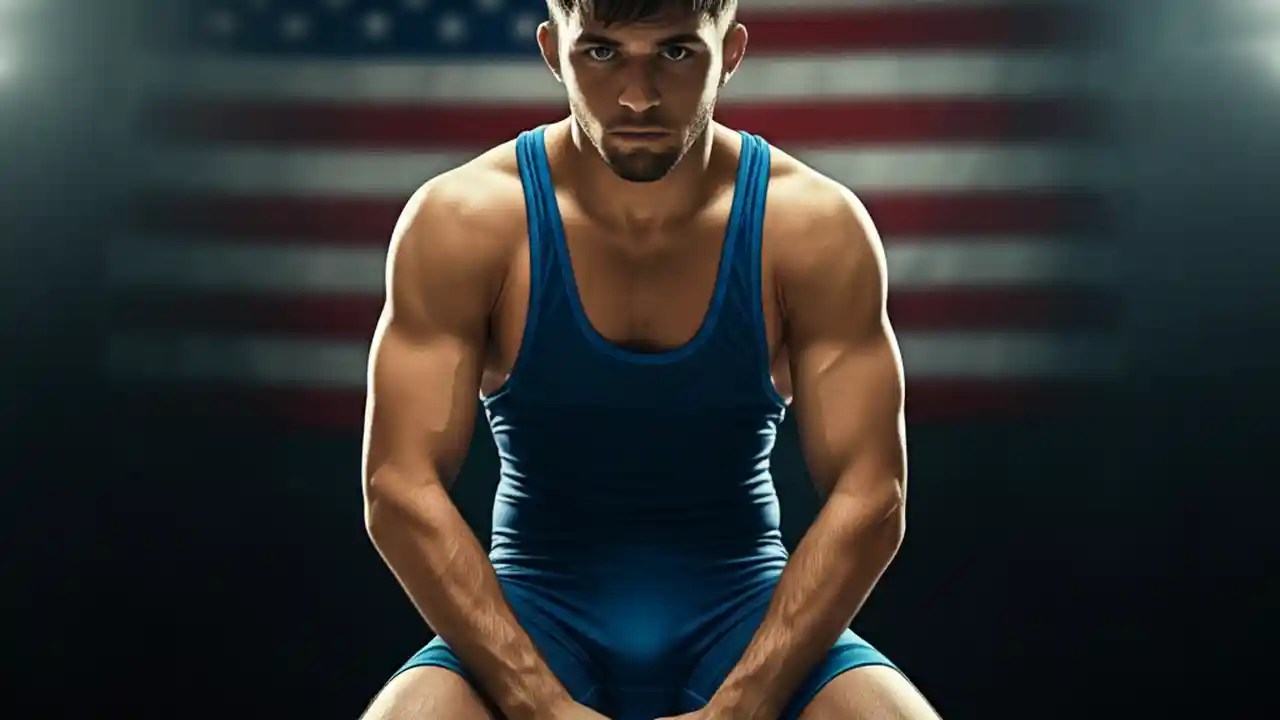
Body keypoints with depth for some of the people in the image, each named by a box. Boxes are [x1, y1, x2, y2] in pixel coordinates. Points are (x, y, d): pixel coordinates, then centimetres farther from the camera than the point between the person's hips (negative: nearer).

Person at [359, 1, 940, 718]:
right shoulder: (460, 221, -9)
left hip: (746, 611, 0)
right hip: (535, 612, 0)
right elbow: (403, 491, -11)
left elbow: (868, 499, -10)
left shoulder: (818, 225, -7)